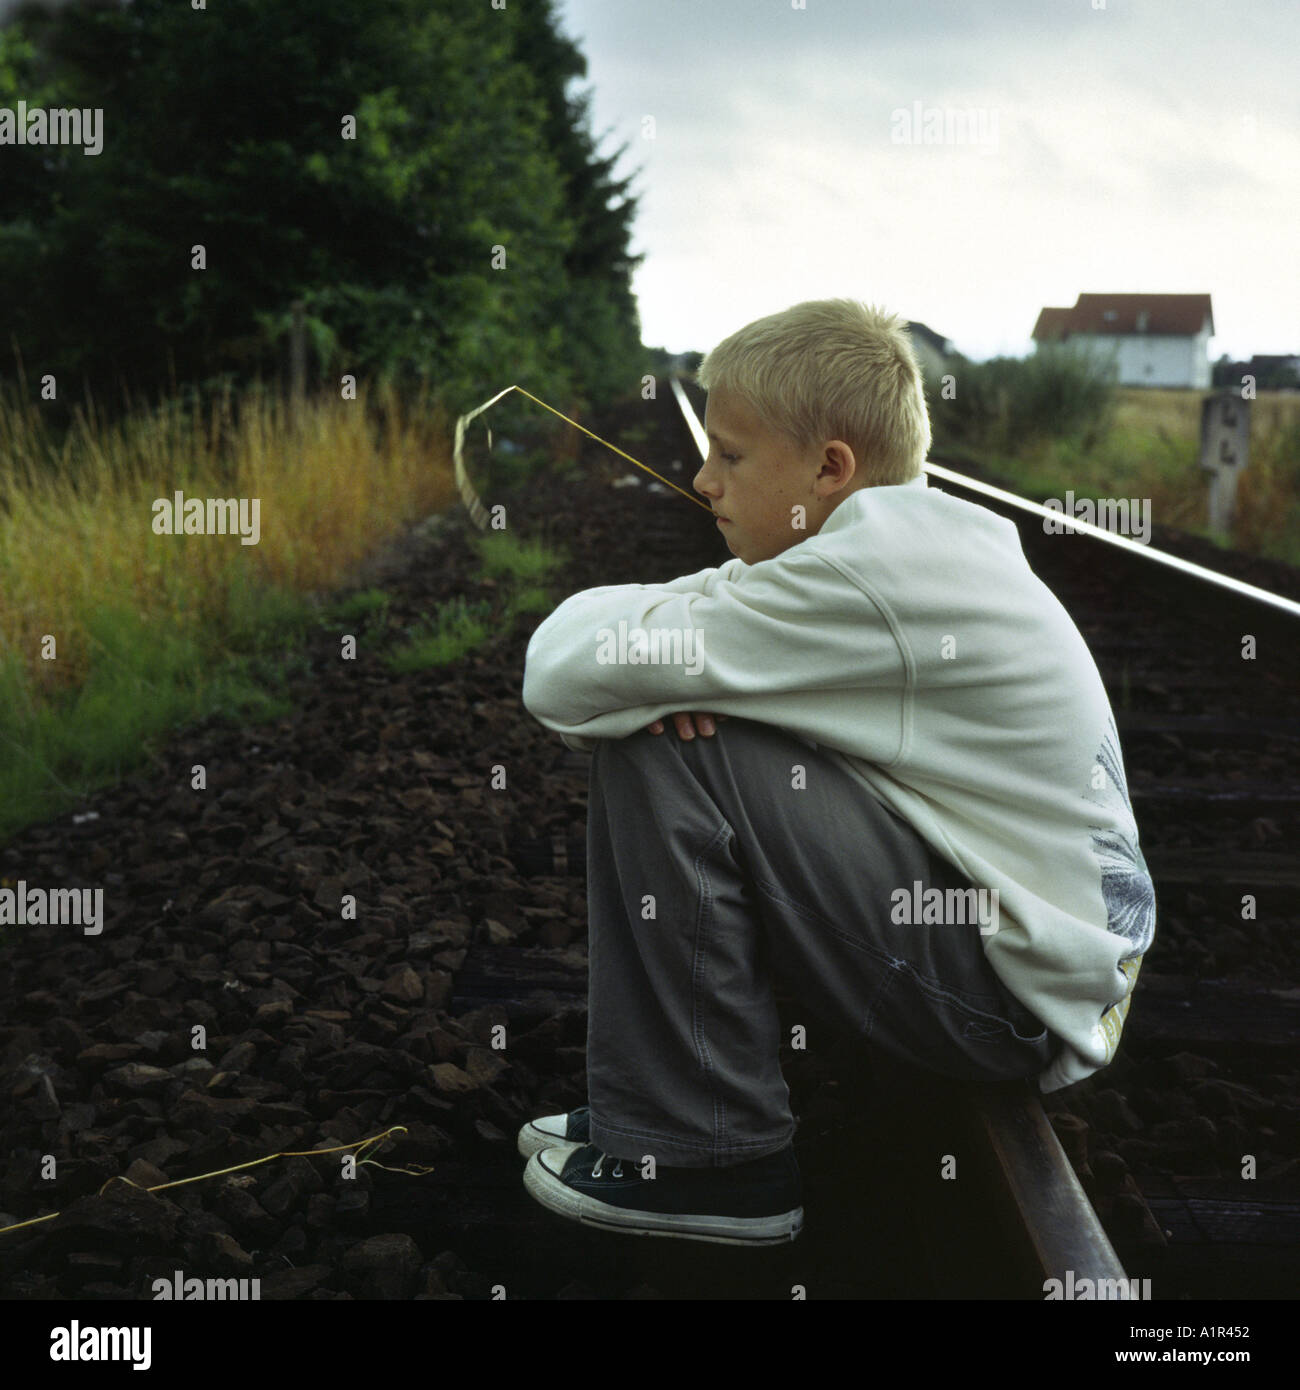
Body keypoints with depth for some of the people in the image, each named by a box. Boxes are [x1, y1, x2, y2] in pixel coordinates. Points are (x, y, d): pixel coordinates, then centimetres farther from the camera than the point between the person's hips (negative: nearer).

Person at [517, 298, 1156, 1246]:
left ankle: (704, 1158, -5)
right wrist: (650, 667, -9)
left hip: (1018, 985, -10)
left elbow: (564, 676, -21)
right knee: (658, 708, 12)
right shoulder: (925, 547, 9)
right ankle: (651, 1105, 20)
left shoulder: (876, 569, -21)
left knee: (659, 750, -17)